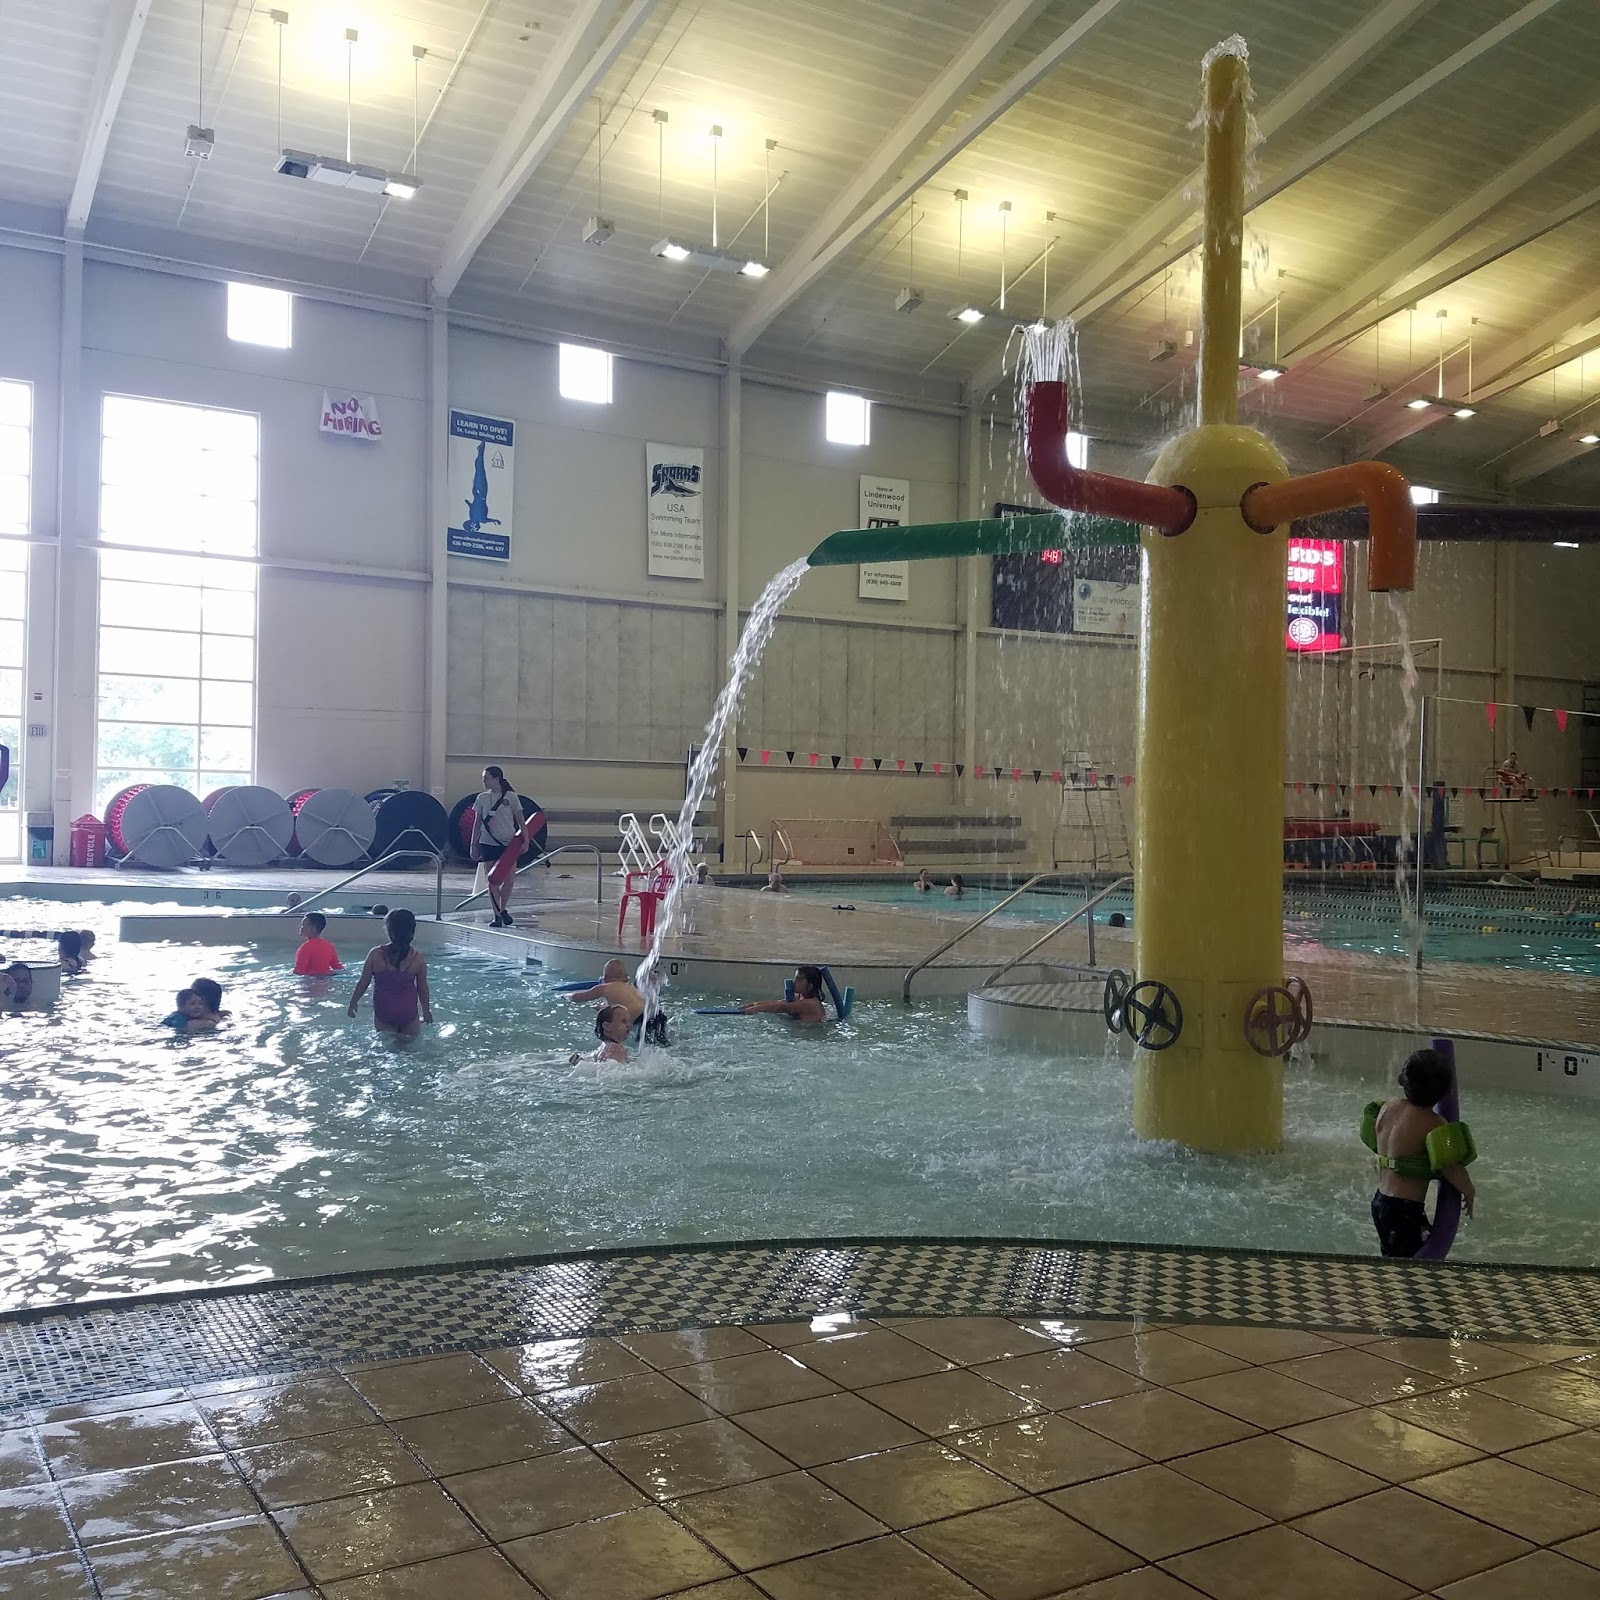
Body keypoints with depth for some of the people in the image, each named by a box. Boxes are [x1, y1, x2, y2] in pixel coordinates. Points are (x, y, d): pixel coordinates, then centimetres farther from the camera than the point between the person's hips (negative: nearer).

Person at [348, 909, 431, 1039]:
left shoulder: (375, 954, -8)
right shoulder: (418, 958, -6)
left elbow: (363, 983, 0)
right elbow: (423, 989, 3)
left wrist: (353, 1003, 17)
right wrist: (426, 1012, 17)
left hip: (383, 1012, 0)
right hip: (409, 1012, 0)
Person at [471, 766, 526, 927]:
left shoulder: (510, 796, -2)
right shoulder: (482, 798, 4)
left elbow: (520, 821, 1)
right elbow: (477, 823, 9)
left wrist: (524, 840, -7)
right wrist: (474, 845, 7)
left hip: (508, 843, -1)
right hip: (488, 843, 1)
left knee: (510, 879, -6)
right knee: (492, 881, 1)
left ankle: (502, 909, 16)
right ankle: (497, 916, 10)